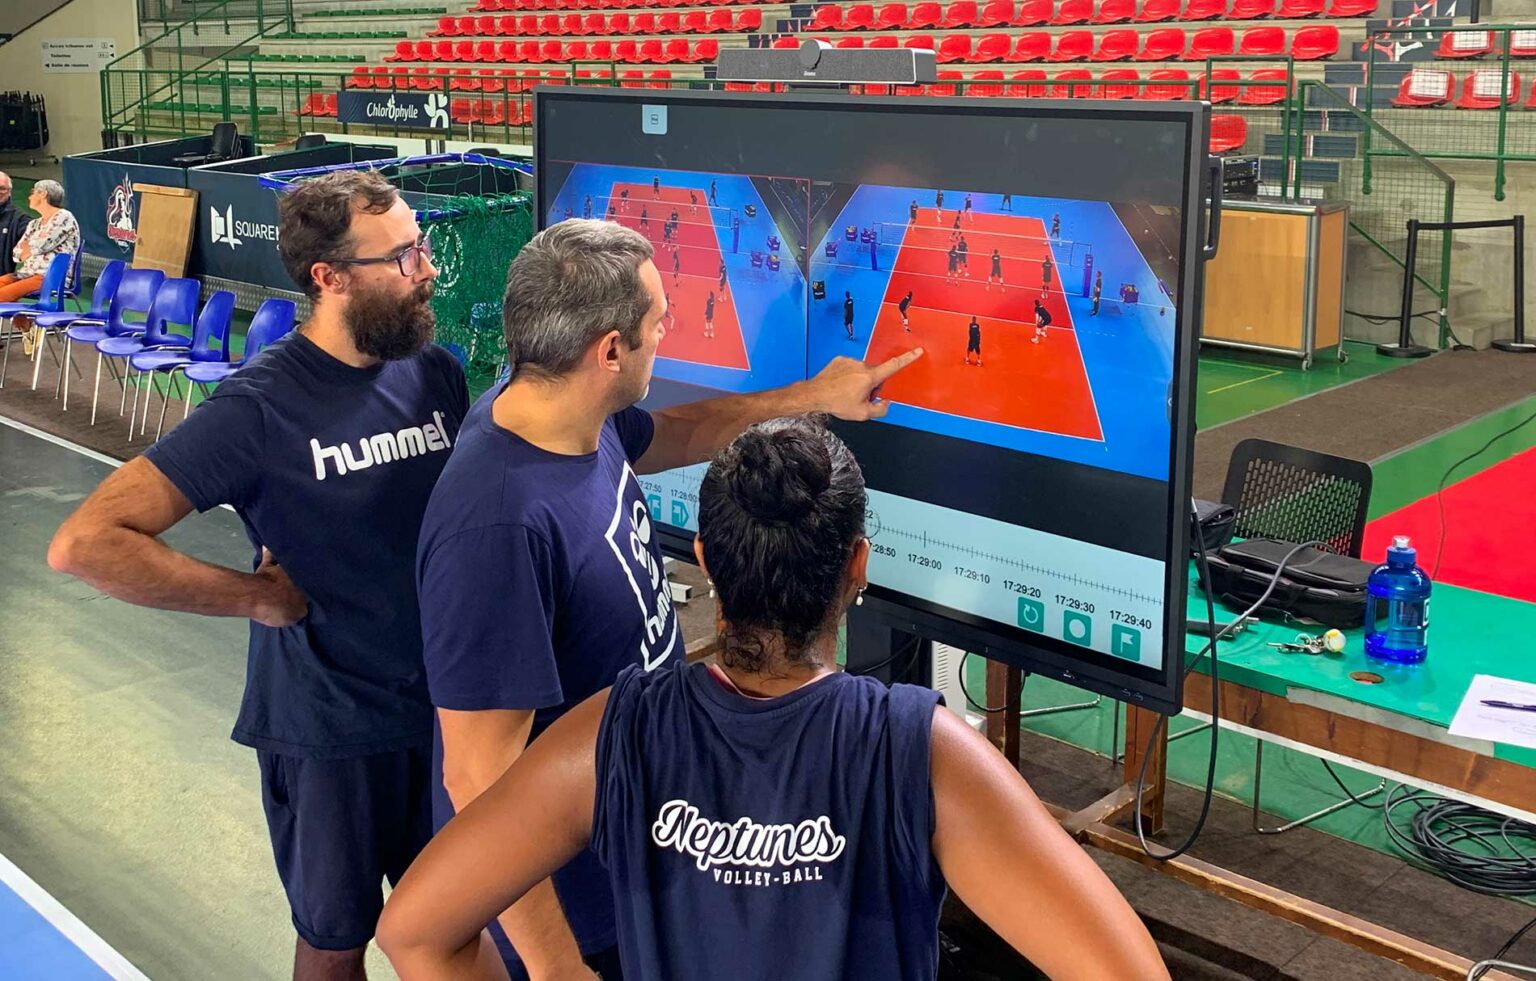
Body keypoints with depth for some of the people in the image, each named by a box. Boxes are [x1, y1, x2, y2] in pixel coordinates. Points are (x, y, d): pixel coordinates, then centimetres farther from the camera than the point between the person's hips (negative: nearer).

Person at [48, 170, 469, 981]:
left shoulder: (436, 373, -3)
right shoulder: (262, 406, -20)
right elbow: (84, 544, -24)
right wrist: (258, 596, -19)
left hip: (443, 703, 5)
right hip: (326, 724, -4)